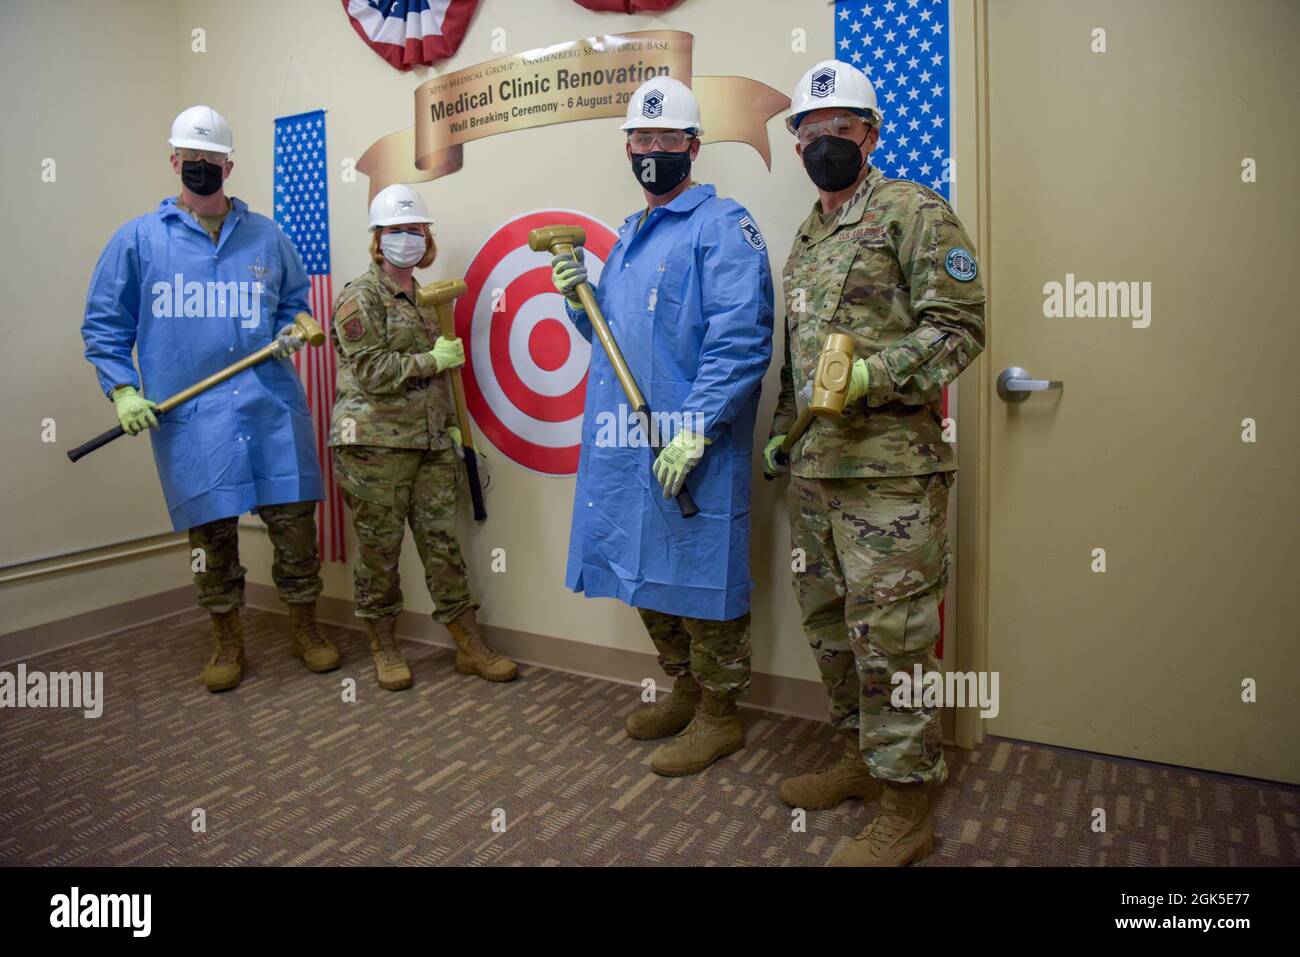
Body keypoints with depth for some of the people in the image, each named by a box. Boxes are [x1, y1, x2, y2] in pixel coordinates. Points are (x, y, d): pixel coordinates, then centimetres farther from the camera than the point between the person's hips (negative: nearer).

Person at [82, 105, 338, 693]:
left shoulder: (266, 237, 11)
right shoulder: (138, 240, 7)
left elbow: (295, 302, 22)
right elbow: (104, 325, 9)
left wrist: (291, 331, 0)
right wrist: (122, 389, -3)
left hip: (272, 408, 1)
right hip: (189, 418, -1)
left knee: (294, 521, 1)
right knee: (210, 532, 6)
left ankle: (303, 627, 20)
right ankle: (227, 640, 24)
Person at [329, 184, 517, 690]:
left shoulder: (425, 299, 19)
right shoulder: (359, 297, -4)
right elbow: (371, 371, -14)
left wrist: (450, 424, 18)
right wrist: (434, 358, -11)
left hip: (429, 444, 6)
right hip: (375, 444, -6)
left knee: (442, 540, 6)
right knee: (380, 546, 2)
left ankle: (470, 645, 12)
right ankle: (384, 647, 19)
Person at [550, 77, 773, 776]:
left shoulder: (721, 226, -6)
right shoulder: (628, 235, 20)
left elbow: (740, 340, -17)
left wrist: (693, 431, -22)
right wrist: (579, 301, 6)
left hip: (691, 451, -8)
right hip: (622, 445, 8)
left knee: (698, 575, 1)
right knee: (647, 575, 16)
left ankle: (719, 716, 18)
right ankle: (684, 689, 34)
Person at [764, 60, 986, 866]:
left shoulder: (914, 211, -3)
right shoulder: (805, 238, 21)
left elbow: (960, 324, -11)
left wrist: (873, 376, -23)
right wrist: (782, 430, 22)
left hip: (890, 469, -8)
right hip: (814, 469, 8)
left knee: (889, 634, -5)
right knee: (830, 625, 15)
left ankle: (906, 811, 10)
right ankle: (862, 757, 33)